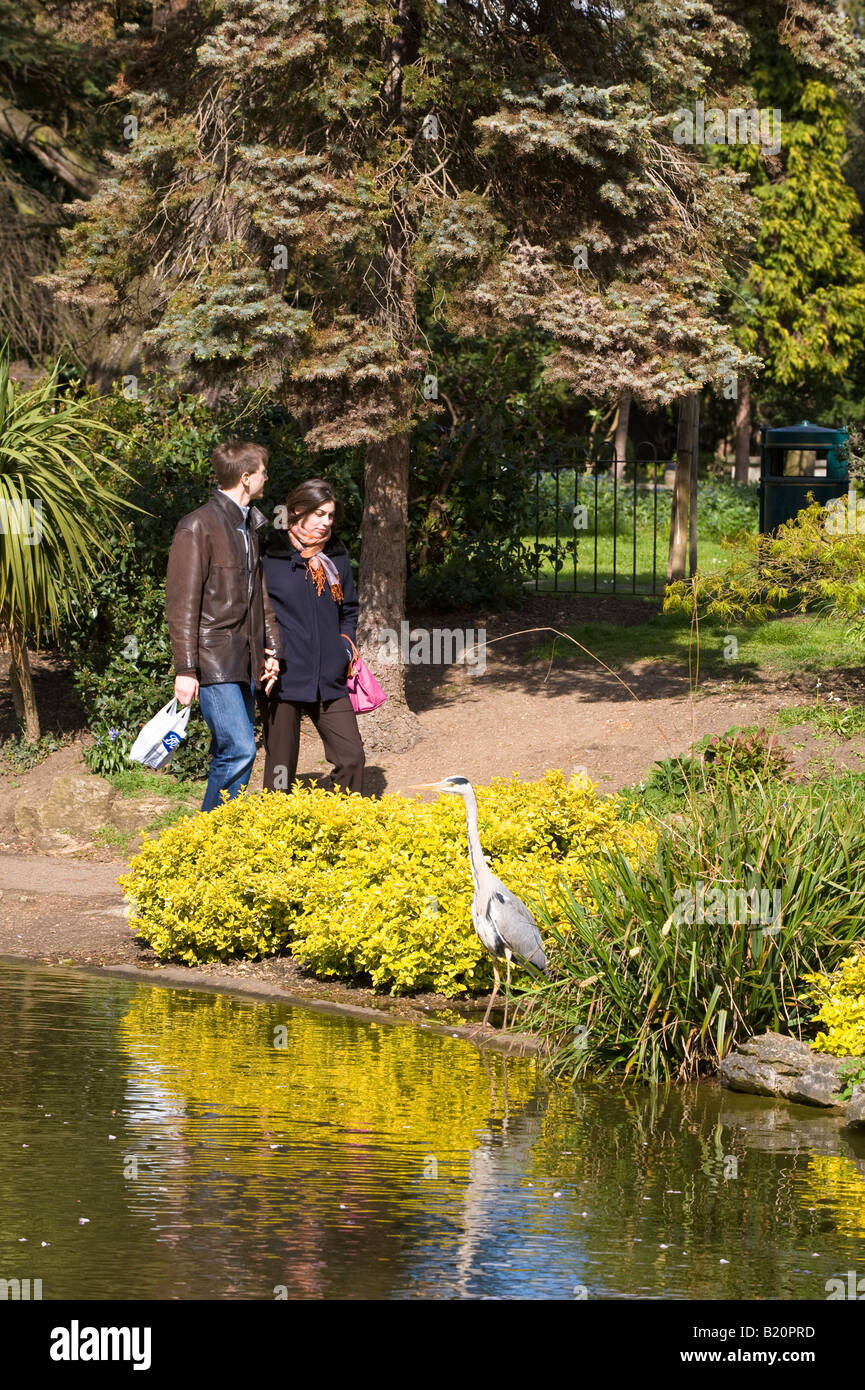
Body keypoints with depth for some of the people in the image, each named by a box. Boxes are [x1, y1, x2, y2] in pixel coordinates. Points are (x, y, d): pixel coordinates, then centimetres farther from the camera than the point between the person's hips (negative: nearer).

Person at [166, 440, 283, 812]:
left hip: (244, 662, 8)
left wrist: (271, 649, 16)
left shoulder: (250, 526, 18)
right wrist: (186, 669, -16)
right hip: (213, 661, -8)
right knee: (239, 749, -16)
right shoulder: (198, 526, -9)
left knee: (231, 753, 7)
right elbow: (182, 604, -12)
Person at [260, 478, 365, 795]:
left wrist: (346, 649, 12)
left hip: (329, 680, 5)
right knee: (281, 768, 0)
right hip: (283, 677, -4)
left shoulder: (336, 556, 13)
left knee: (351, 757, -2)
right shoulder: (270, 554, -3)